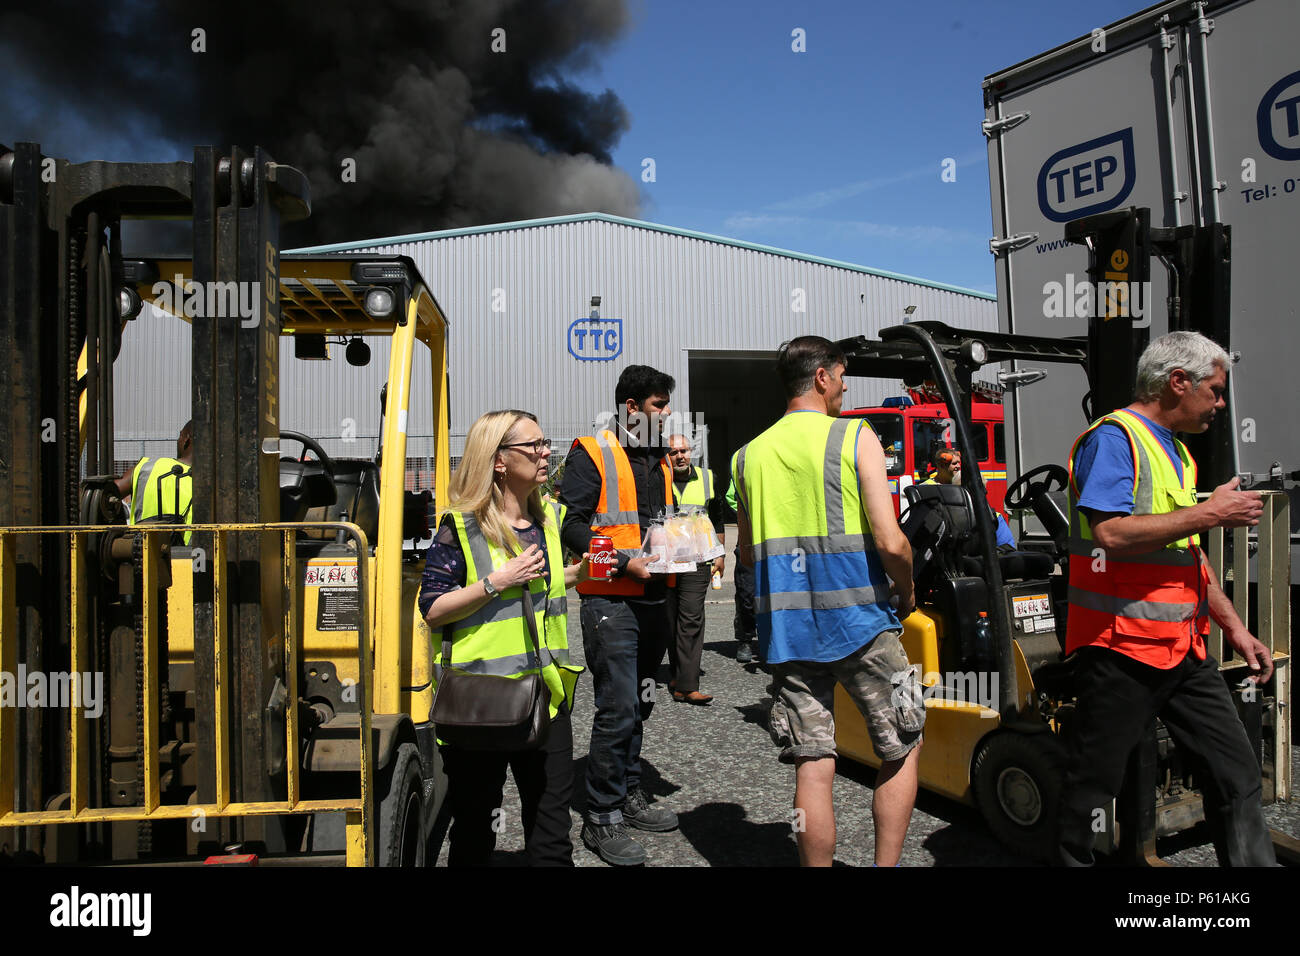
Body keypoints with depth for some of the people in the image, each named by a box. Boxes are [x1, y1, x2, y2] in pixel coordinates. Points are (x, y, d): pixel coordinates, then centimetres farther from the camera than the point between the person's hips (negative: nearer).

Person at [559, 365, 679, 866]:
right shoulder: (591, 454, -7)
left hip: (652, 601, 8)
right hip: (610, 602, -8)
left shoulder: (659, 459, 17)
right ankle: (602, 819, 4)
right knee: (617, 708, -8)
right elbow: (572, 525, -14)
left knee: (638, 705, 16)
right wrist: (625, 561, -22)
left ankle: (629, 794, 30)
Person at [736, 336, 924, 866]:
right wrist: (908, 592, 5)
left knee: (812, 767, 8)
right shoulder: (856, 437, -5)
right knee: (901, 749, 15)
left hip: (785, 628, 4)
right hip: (858, 621, -4)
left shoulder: (749, 455, 8)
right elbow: (890, 542, -12)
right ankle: (885, 864, 16)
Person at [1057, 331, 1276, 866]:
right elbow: (1110, 534, -26)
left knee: (1235, 770, 10)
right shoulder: (1113, 437, -12)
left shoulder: (1177, 451, 19)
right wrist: (1211, 513, -18)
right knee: (1092, 783, 3)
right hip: (1121, 646, -9)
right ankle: (1073, 859, 20)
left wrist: (1234, 627, 20)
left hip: (1184, 648, 9)